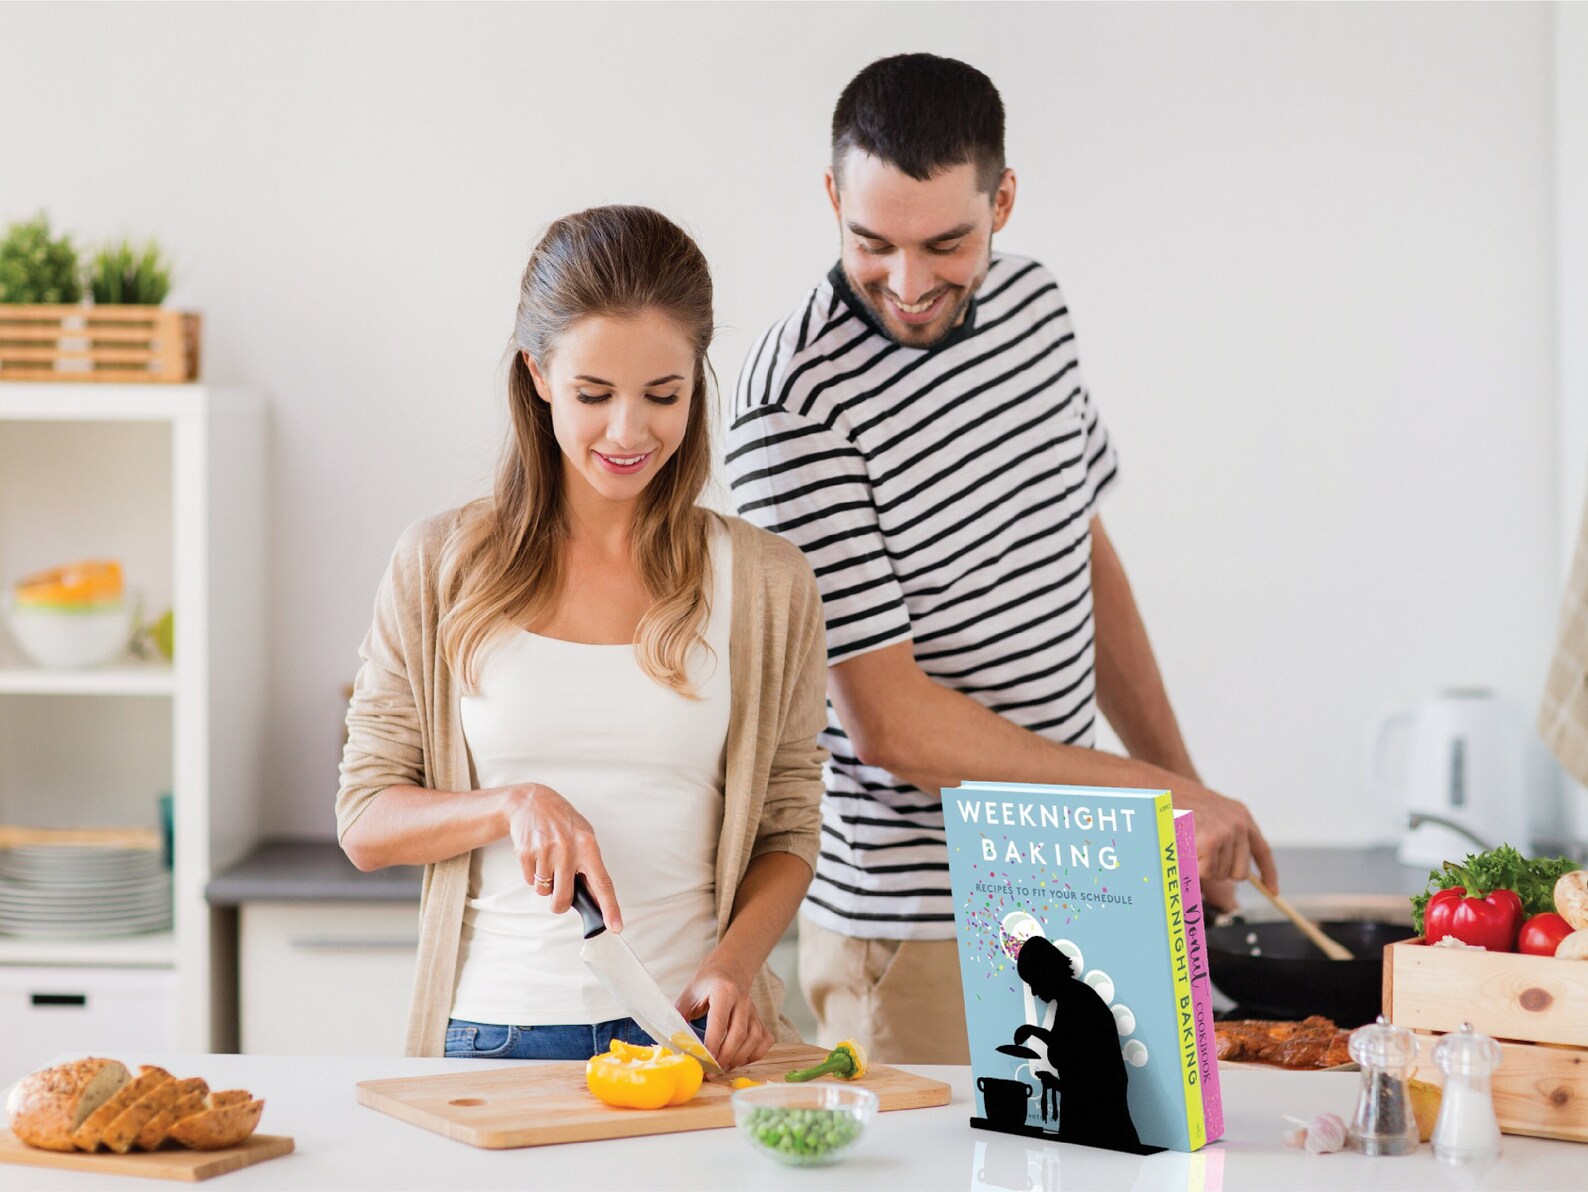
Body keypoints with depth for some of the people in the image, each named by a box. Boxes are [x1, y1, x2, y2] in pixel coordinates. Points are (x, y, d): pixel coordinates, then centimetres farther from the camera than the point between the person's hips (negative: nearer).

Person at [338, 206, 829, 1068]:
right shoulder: (440, 568, 5)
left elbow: (788, 829, 12)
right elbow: (364, 821, 7)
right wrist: (511, 805, -10)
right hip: (492, 1028, 0)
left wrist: (734, 964, -6)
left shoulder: (766, 584, 7)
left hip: (687, 1027, 0)